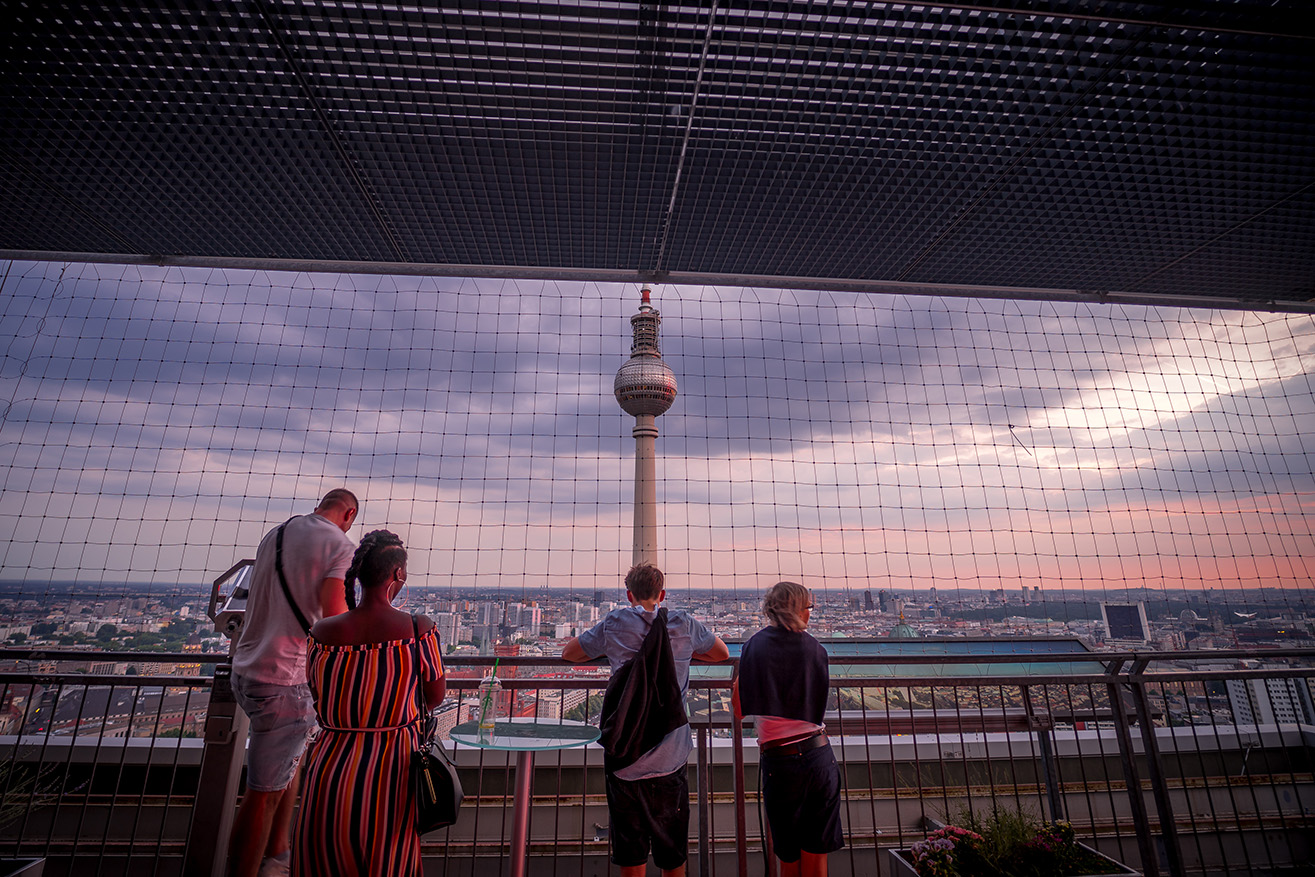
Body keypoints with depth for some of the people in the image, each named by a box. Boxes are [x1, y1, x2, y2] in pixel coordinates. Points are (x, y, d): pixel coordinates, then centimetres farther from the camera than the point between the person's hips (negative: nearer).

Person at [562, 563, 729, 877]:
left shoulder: (614, 624, -4)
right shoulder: (684, 624, -1)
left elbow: (568, 653, 9)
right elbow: (722, 653, 16)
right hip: (670, 756, 1)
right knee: (672, 849, 18)